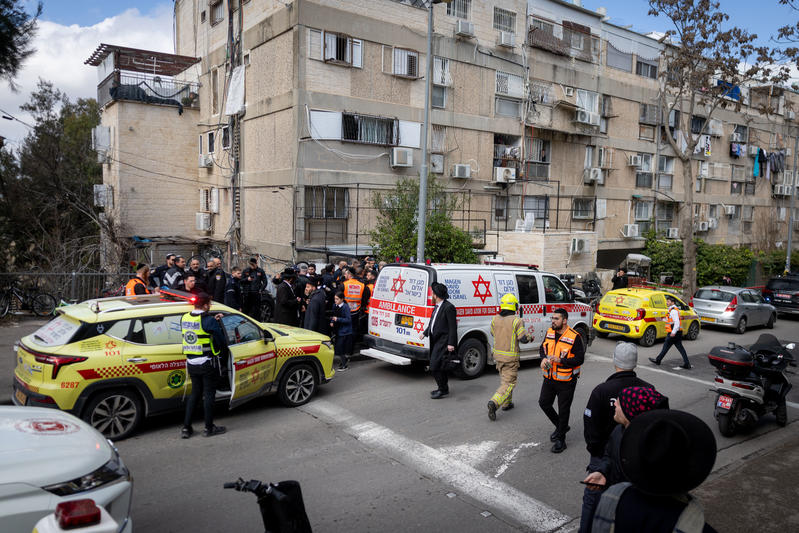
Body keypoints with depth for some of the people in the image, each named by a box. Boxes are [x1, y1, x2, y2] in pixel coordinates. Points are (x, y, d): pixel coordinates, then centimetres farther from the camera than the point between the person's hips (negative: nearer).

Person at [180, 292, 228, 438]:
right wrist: (223, 352, 10)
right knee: (208, 394, 5)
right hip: (207, 363, -6)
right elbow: (221, 341, -9)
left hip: (191, 363, 6)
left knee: (195, 393, 17)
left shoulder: (185, 318, 3)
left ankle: (186, 427, 17)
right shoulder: (209, 321, -16)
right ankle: (209, 428, 14)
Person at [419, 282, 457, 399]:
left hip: (443, 342, -9)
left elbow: (453, 327, -17)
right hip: (436, 341, 10)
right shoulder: (437, 306, 12)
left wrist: (451, 343, -19)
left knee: (434, 367, -10)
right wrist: (425, 333, 14)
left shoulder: (448, 307, -16)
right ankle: (443, 387, 30)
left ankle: (443, 389, 3)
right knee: (439, 366, 17)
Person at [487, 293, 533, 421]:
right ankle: (494, 403, -19)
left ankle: (506, 403, 33)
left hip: (498, 354, 6)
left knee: (504, 379, 24)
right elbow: (523, 338, -15)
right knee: (509, 383, -1)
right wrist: (530, 337, 6)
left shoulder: (495, 319, -1)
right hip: (511, 357, -6)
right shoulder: (516, 321, -16)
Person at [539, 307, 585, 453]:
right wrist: (544, 358, -6)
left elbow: (580, 359, -17)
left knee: (563, 410, 4)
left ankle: (560, 439, 19)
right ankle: (561, 426, 37)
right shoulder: (549, 333, 2)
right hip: (549, 378, 7)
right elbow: (543, 347, 15)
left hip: (566, 381, -6)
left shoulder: (575, 337, -17)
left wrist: (560, 360, -27)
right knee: (544, 403, 14)